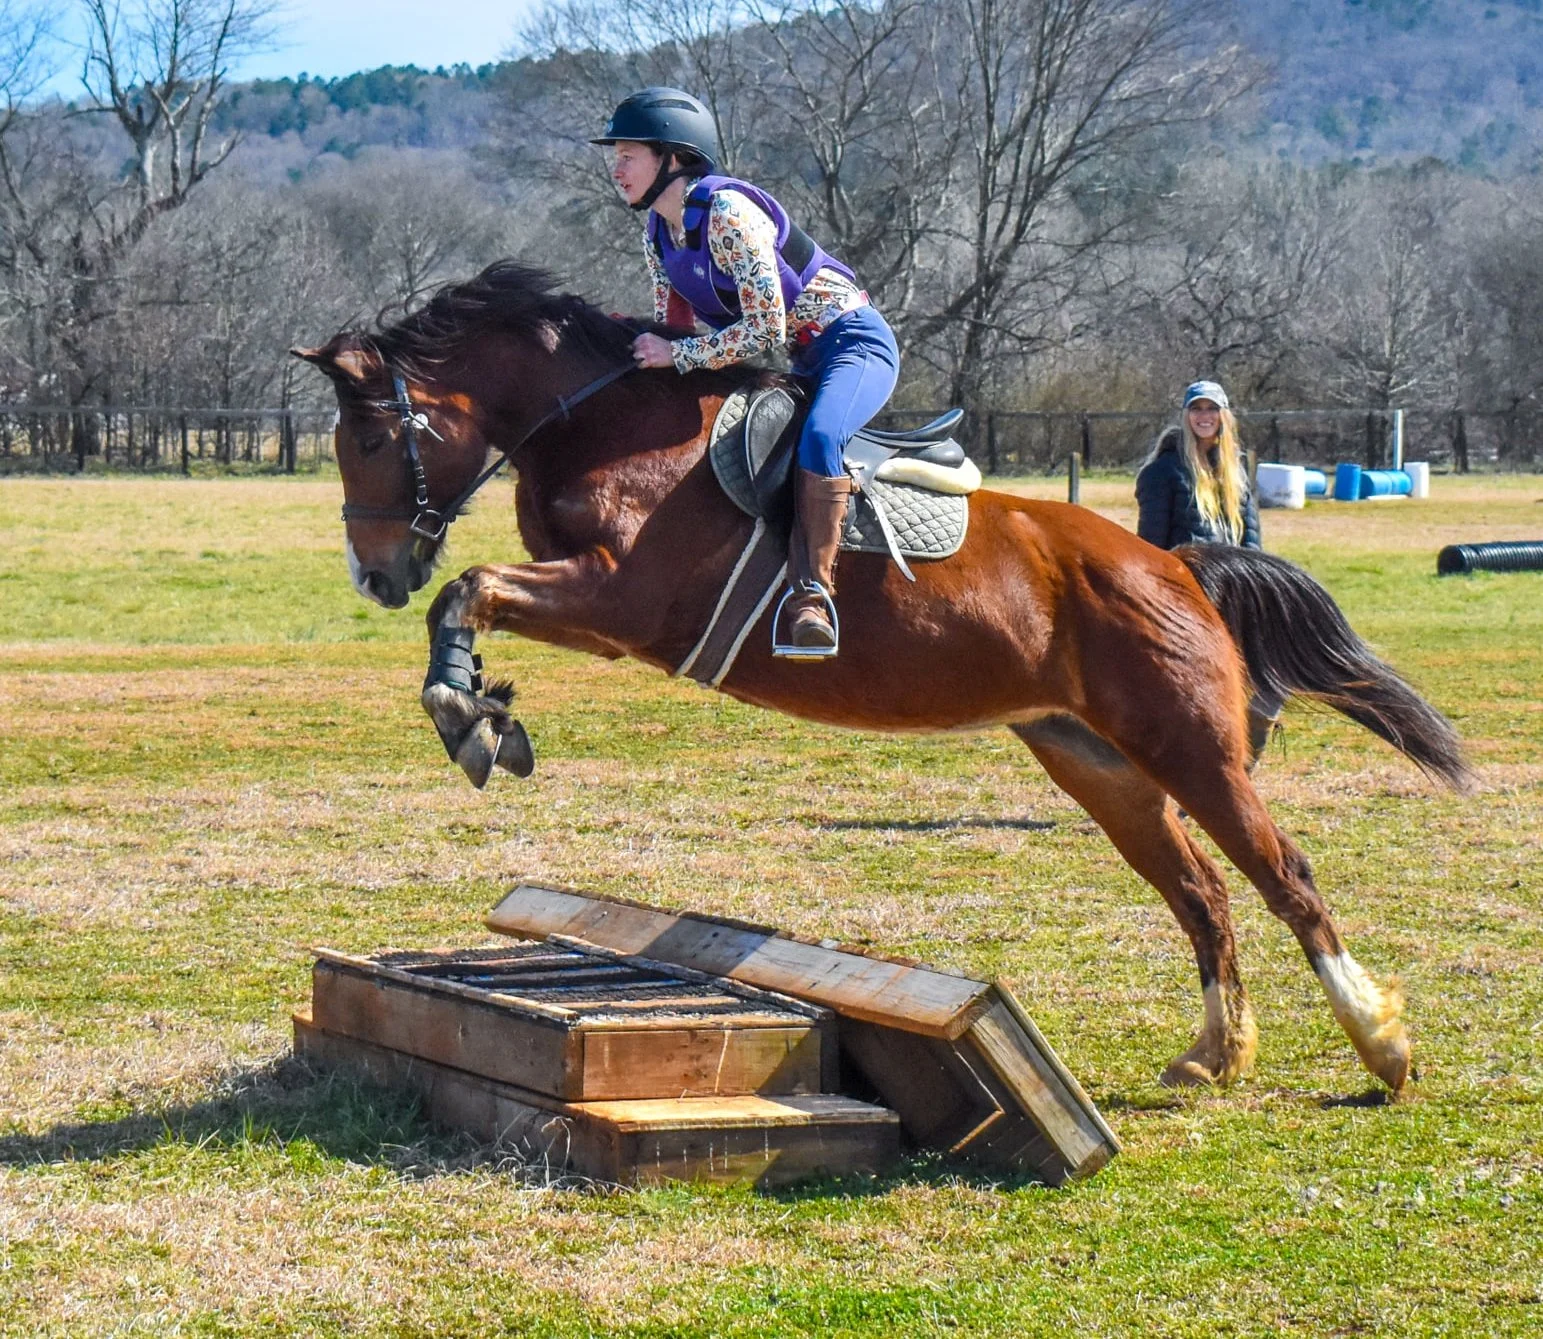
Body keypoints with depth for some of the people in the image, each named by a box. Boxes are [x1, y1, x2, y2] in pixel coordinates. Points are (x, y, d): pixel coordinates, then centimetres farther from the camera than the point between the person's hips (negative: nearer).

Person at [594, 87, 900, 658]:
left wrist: (677, 355, -24)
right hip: (791, 364, 10)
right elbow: (672, 326, 14)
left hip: (852, 343, -10)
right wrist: (644, 352, -5)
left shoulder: (726, 213, -23)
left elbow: (766, 327, -26)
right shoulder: (657, 231, 4)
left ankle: (813, 592, -35)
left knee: (816, 439, -36)